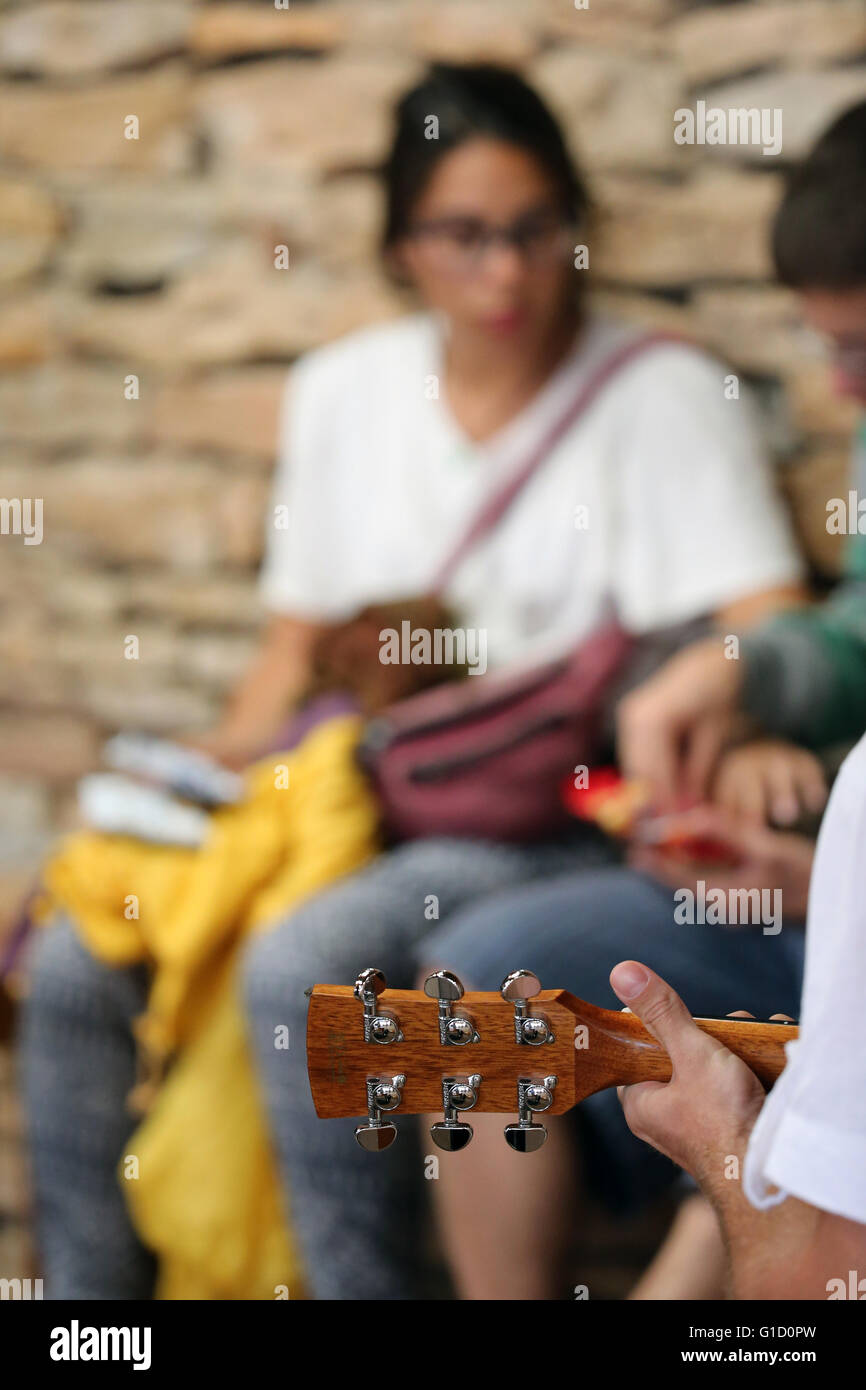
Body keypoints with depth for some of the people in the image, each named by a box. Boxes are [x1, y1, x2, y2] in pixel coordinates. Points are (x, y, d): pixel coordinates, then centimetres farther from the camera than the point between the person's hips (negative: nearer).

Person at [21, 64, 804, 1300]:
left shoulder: (656, 396, -3)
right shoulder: (342, 390, 12)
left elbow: (769, 631, -13)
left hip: (548, 817, -5)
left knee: (303, 968, -31)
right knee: (72, 964, -12)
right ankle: (86, 1290, 2)